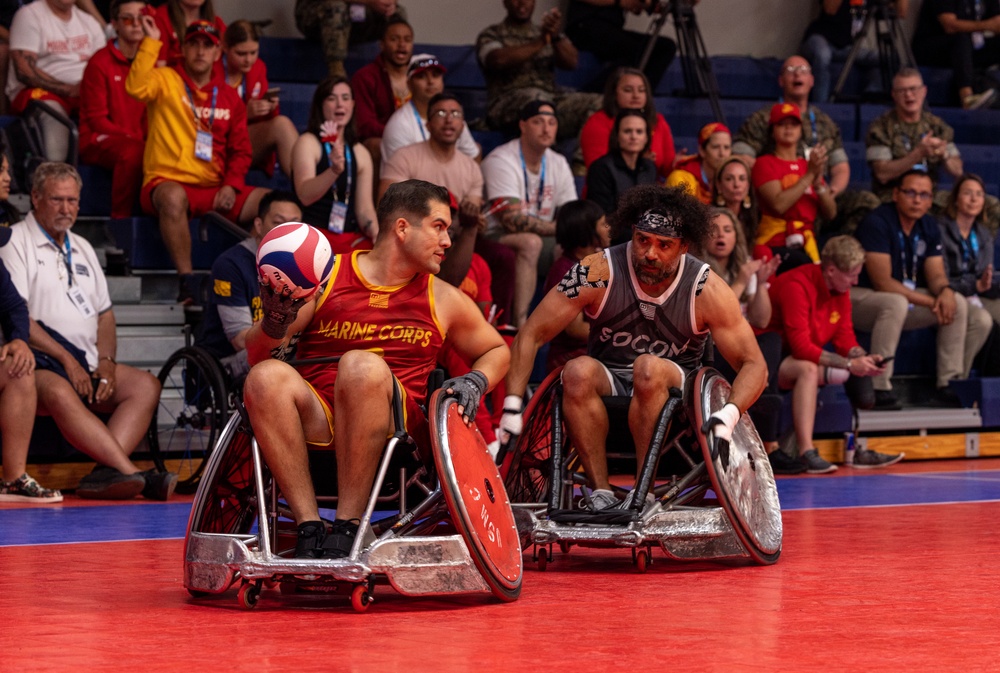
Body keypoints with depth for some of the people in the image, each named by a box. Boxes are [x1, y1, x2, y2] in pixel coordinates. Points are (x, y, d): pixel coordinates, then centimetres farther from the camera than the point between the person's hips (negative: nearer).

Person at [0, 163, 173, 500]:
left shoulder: (82, 248, 25)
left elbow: (104, 314, 23)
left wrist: (106, 361, 3)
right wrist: (67, 361, -12)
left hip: (86, 363, 7)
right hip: (38, 363, -7)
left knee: (145, 385, -15)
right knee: (58, 392, -38)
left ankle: (105, 472, -35)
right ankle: (133, 473, -45)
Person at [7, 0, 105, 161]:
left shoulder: (89, 21, 19)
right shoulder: (29, 15, 0)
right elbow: (24, 71, -11)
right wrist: (69, 89, -18)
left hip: (84, 92, 5)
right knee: (53, 113, -40)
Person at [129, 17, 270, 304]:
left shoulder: (229, 97, 17)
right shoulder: (166, 80, 4)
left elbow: (240, 150, 15)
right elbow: (136, 87, -19)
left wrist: (231, 185, -2)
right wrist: (151, 42, -18)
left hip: (214, 191, 5)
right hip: (168, 181, -5)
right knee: (173, 197, -41)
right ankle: (187, 281, -35)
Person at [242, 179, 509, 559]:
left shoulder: (443, 300, 16)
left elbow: (497, 350, 31)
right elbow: (254, 354, 4)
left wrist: (475, 381, 8)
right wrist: (273, 326, -20)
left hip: (396, 423, 0)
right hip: (317, 422, 0)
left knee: (362, 365, -32)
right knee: (266, 377, -31)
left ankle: (347, 529, -31)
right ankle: (310, 529, -31)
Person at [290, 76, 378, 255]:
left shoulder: (360, 153, 16)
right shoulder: (308, 143, 0)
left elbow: (364, 207, 9)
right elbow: (305, 196, -15)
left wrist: (377, 236, -11)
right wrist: (334, 170, -31)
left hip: (352, 238, 5)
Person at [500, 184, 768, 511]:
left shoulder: (706, 290, -14)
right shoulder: (599, 272, -15)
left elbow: (754, 365, -12)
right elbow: (531, 335, -12)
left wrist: (727, 417, -32)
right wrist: (512, 410, -20)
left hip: (675, 388, -1)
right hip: (607, 384, 1)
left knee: (648, 367, -35)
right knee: (578, 372, -32)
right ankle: (601, 493, -27)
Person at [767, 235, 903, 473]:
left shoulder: (840, 288, 2)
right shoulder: (796, 286, -25)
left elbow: (845, 337, 4)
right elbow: (801, 347, -30)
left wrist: (864, 359, -18)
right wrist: (849, 364, -30)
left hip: (806, 358, 9)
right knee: (808, 369, -37)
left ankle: (859, 450, 1)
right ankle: (807, 454, -42)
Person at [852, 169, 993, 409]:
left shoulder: (929, 227, 6)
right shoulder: (877, 223, -19)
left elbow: (936, 274, 4)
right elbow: (883, 282, -23)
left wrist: (945, 290, -23)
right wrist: (930, 302, -22)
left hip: (909, 299, 8)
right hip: (862, 298, -8)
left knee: (957, 303, -8)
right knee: (896, 303, -39)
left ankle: (950, 386, -4)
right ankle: (879, 389, -36)